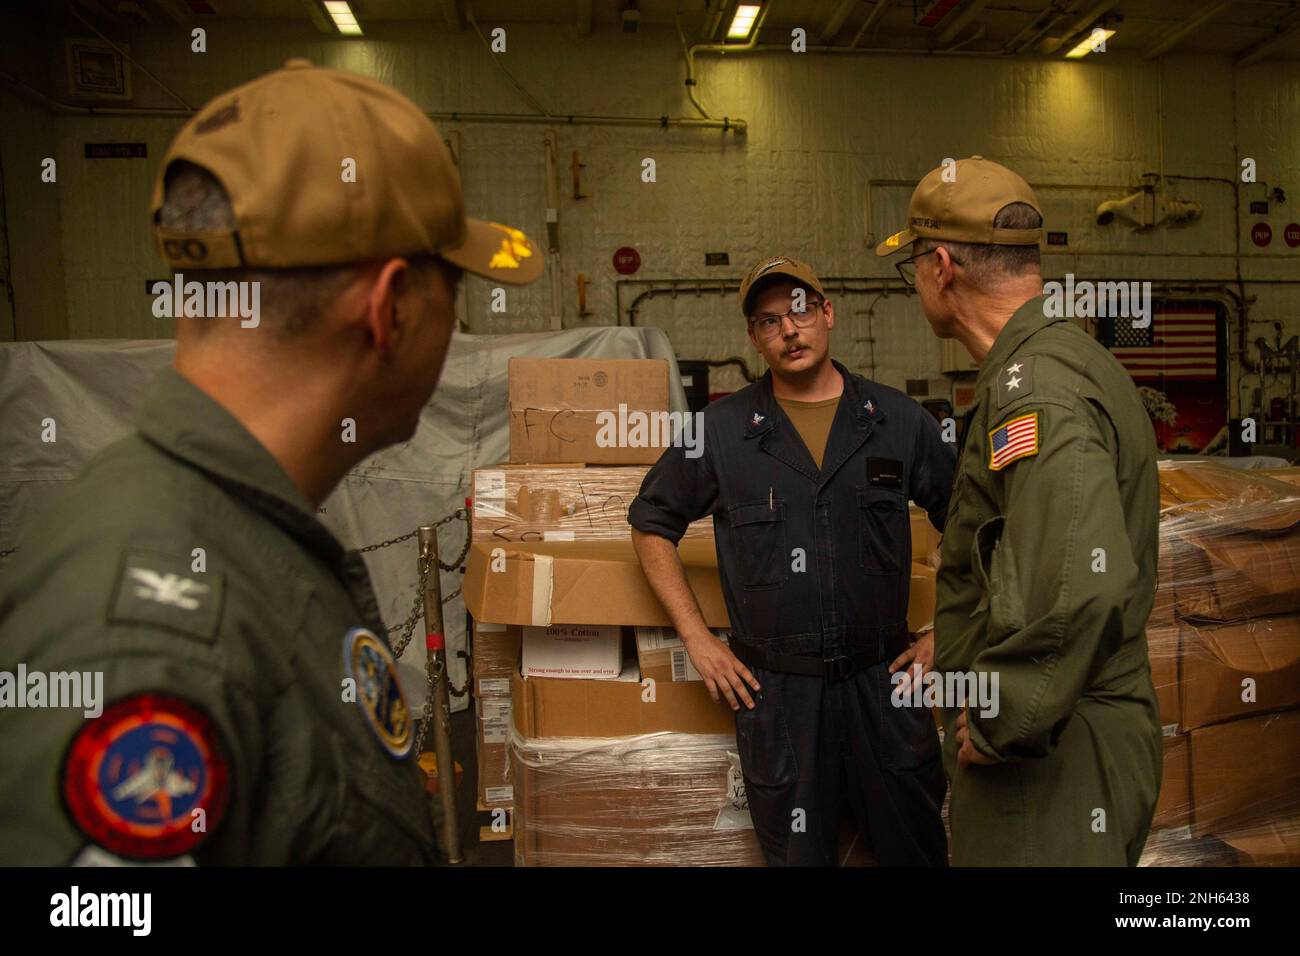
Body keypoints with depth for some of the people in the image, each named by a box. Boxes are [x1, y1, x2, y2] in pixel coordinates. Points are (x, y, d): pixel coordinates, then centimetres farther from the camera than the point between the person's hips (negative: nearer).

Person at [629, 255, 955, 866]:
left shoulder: (898, 419, 0)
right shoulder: (721, 430, -2)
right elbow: (651, 523, 7)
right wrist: (697, 639, 1)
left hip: (882, 678, 1)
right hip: (774, 688, -1)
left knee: (916, 848, 16)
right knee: (798, 853, 15)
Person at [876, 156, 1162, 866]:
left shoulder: (1034, 388, -23)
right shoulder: (1072, 359, 11)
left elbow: (1079, 586, -37)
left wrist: (997, 727, -24)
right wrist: (958, 639, 21)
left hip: (1049, 756, -10)